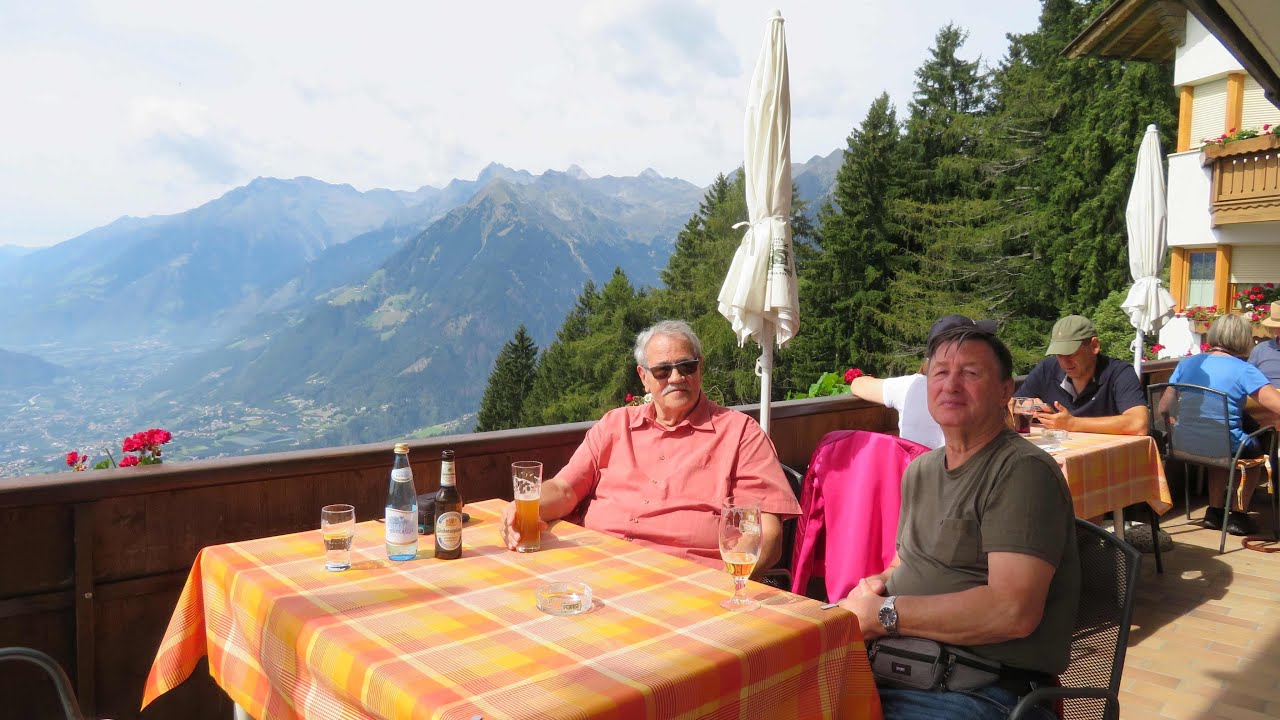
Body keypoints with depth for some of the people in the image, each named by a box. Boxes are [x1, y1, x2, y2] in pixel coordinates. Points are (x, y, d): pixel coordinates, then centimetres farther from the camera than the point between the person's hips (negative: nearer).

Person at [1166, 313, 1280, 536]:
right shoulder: (1244, 371, -11)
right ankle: (1238, 515, 33)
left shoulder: (1186, 363, 2)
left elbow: (1164, 407, 4)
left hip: (1184, 445, 4)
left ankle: (1214, 511, 38)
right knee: (1256, 447, 30)